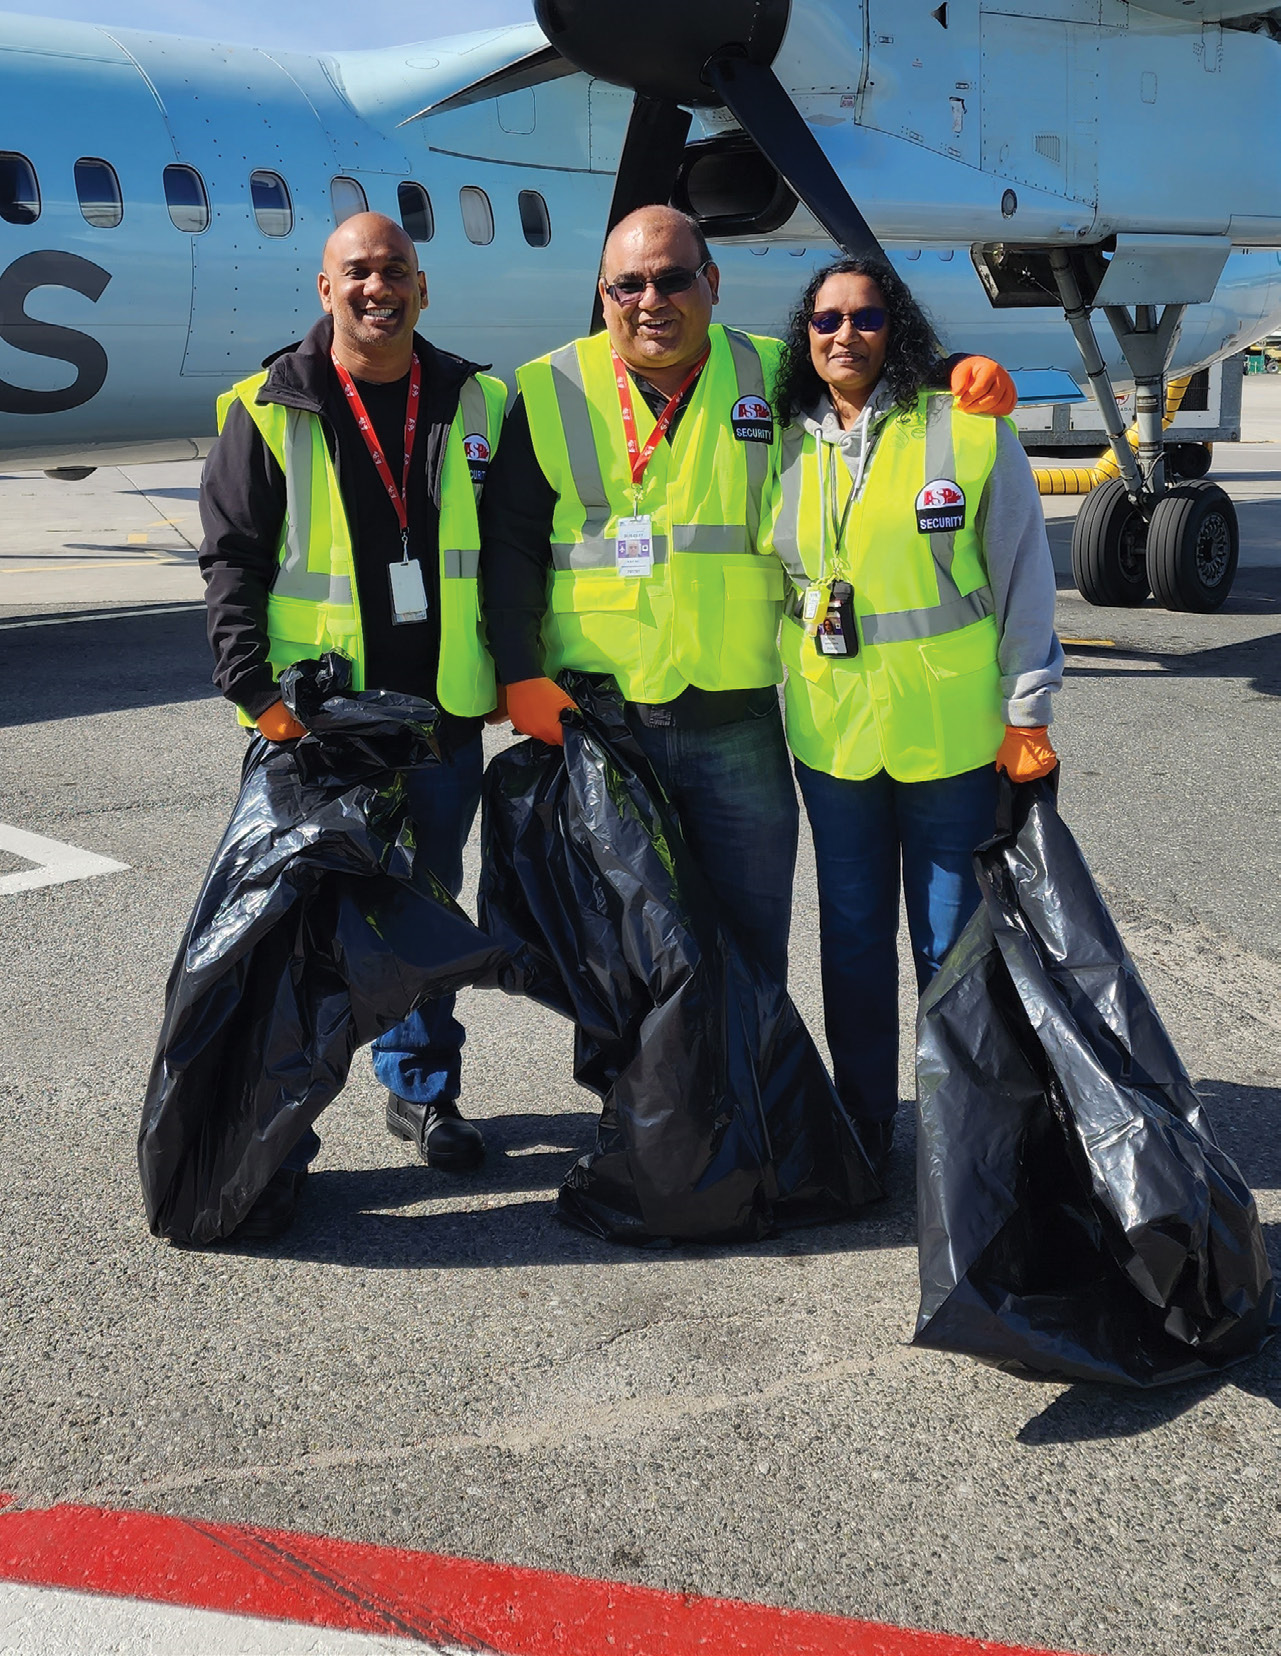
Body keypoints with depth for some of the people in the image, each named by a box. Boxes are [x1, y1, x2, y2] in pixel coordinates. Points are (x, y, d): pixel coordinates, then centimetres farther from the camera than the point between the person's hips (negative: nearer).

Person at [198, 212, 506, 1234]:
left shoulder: (476, 403, 7)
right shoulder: (270, 411, -2)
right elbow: (231, 561, -3)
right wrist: (254, 688, -13)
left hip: (443, 717, 3)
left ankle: (423, 1090, 33)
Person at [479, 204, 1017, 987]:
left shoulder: (773, 379, 5)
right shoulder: (551, 392, 3)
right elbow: (508, 544, 2)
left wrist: (962, 370, -4)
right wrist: (522, 674, -9)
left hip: (738, 725, 1)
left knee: (751, 952, 9)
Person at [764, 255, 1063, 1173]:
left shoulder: (970, 433, -6)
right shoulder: (786, 448, 6)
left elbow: (1023, 578, -3)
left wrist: (1028, 713, -4)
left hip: (953, 736, -3)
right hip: (830, 735, 4)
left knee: (952, 943, 4)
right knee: (852, 935, 13)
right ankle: (864, 1124, 27)